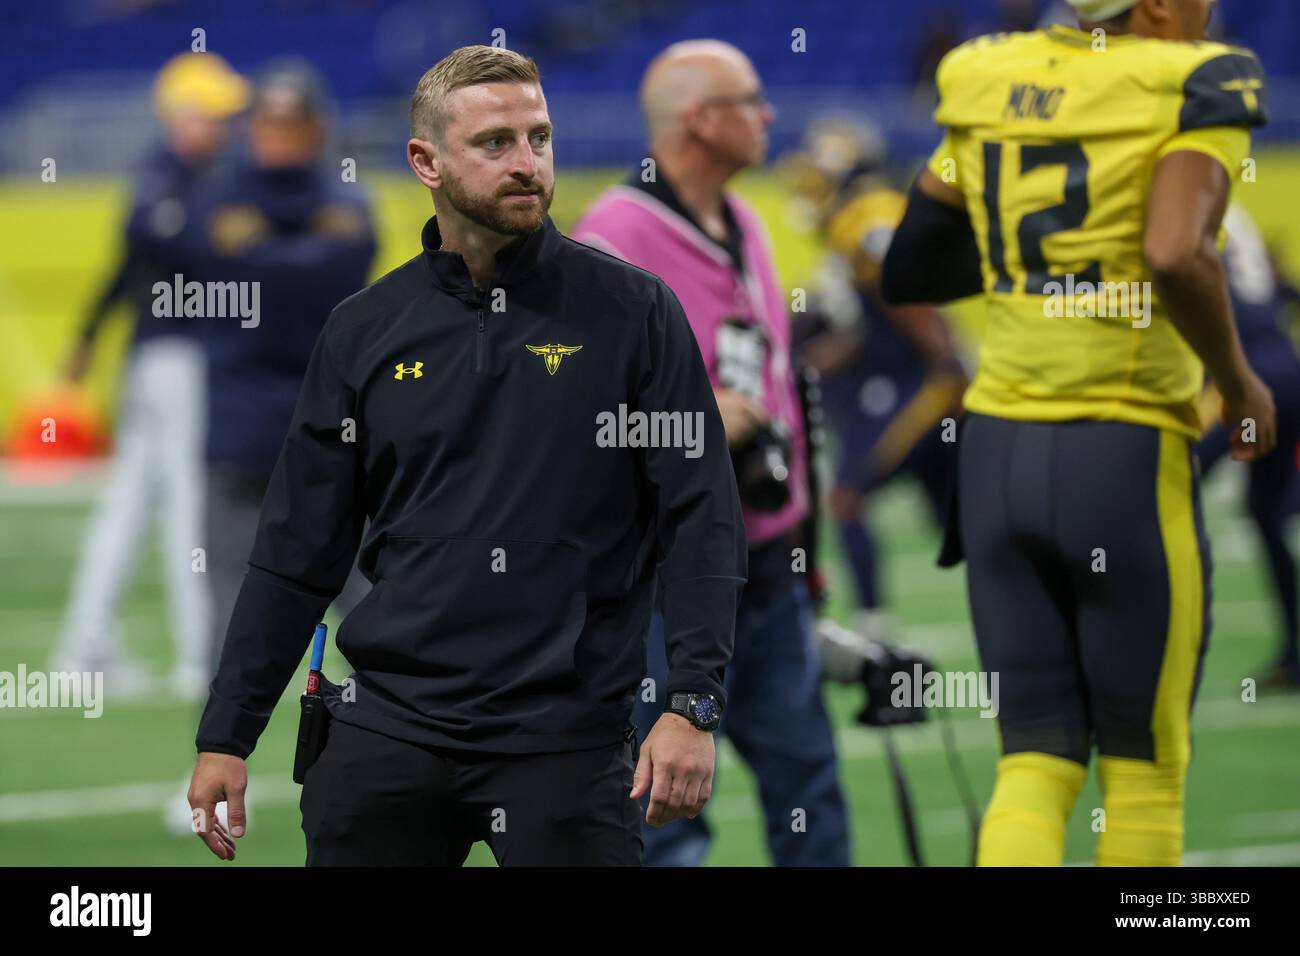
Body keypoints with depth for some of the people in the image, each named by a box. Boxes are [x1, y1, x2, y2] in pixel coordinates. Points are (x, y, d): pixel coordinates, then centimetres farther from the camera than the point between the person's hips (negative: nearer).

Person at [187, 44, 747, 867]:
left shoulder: (633, 313, 0)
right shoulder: (364, 331, 7)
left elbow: (701, 519, -3)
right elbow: (298, 552, 10)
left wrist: (694, 707, -14)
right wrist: (227, 736, 6)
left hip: (566, 738, -2)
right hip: (389, 729, 2)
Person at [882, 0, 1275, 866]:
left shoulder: (989, 87, 9)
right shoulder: (1188, 91, -9)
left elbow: (907, 270, 16)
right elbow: (1176, 258, -26)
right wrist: (1240, 383, -9)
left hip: (1000, 448, 5)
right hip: (1126, 457, -5)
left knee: (1038, 763, 9)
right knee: (1143, 767, 9)